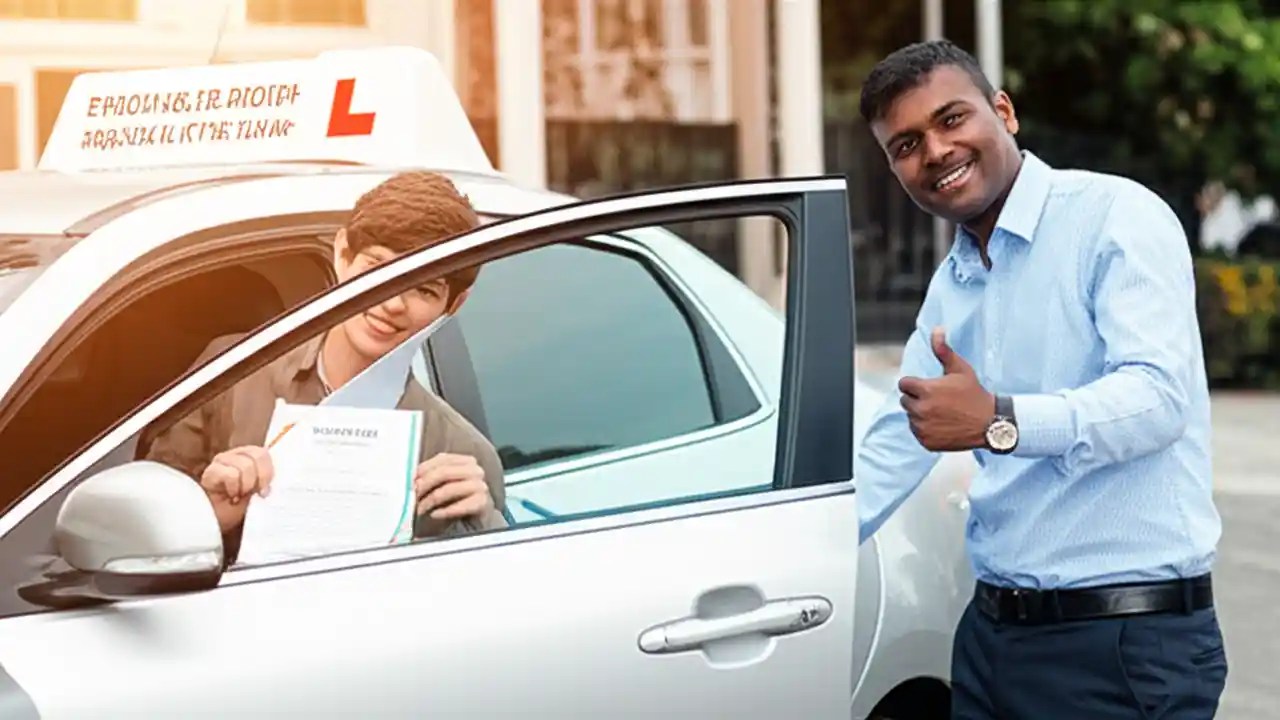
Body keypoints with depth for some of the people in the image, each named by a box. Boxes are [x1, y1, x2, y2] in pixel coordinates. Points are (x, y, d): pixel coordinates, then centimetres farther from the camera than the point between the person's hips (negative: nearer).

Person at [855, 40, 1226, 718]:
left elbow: (1159, 395, -22)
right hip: (991, 631, 8)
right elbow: (897, 443, 21)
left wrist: (999, 422, -34)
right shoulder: (952, 282, 16)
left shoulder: (1116, 216, -9)